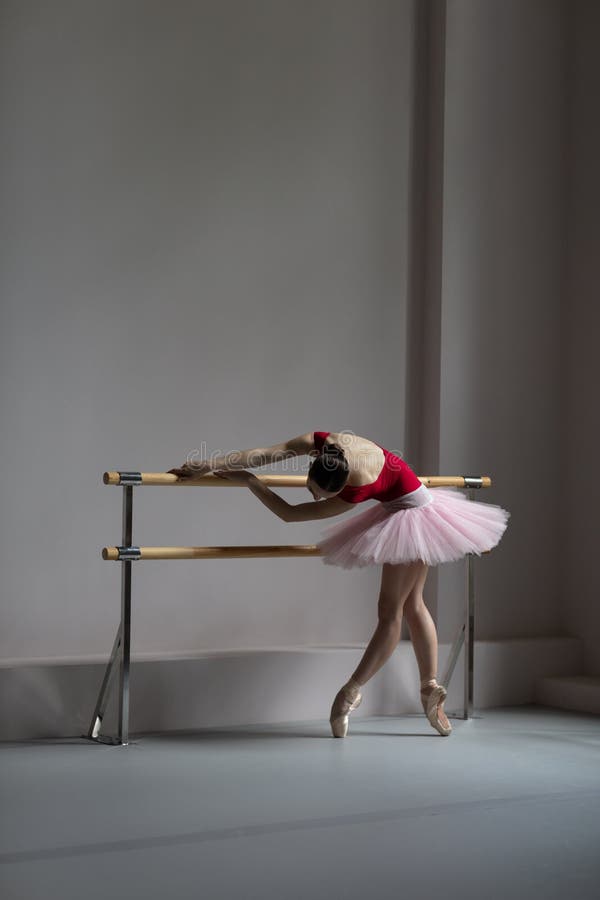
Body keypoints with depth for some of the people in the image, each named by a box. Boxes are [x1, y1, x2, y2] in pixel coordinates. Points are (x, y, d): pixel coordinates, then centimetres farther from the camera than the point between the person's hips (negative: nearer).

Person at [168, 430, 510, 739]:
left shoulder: (357, 490, -41)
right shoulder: (320, 443, -25)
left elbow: (290, 513, -34)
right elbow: (262, 453, -27)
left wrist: (248, 480, -27)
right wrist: (209, 465, -31)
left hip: (411, 515, -9)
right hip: (400, 507, 9)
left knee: (391, 611, -2)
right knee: (413, 605, 15)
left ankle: (352, 691, 0)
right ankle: (431, 688, 22)